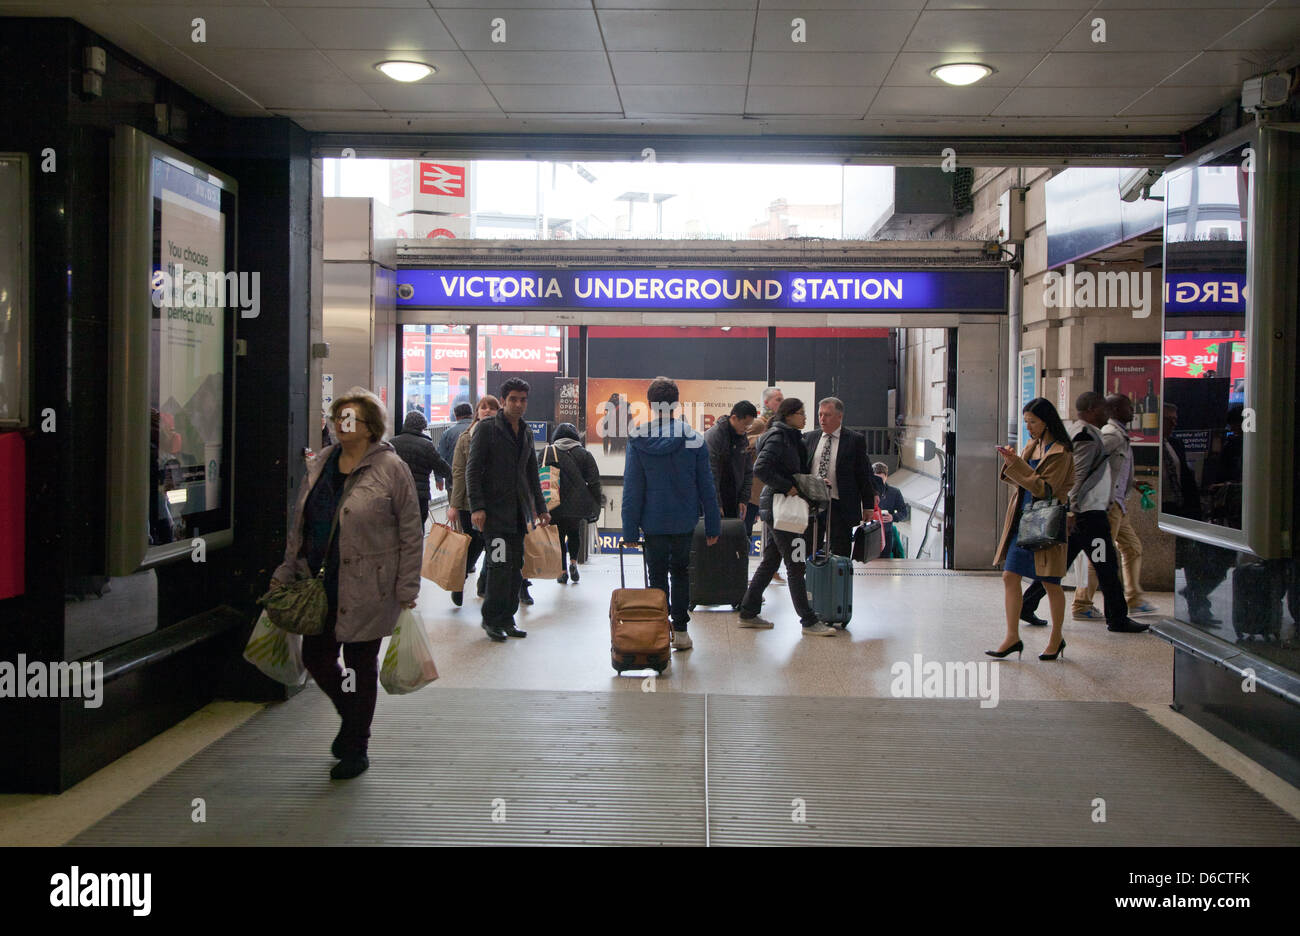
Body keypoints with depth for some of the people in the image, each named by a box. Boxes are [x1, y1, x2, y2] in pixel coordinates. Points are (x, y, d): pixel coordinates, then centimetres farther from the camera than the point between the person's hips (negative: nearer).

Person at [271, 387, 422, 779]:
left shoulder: (391, 468, -8)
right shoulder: (319, 465, 10)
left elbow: (411, 534, -8)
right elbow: (298, 526, 17)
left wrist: (406, 590, -11)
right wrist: (285, 574, 14)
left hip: (367, 590, -6)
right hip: (321, 585, 6)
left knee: (361, 666, 5)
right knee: (315, 658, 9)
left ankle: (356, 748, 21)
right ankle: (351, 718, 37)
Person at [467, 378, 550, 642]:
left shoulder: (526, 432, 17)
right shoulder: (487, 428, -4)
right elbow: (472, 470, -8)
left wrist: (540, 507, 21)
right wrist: (477, 506, -16)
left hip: (519, 511, 7)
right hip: (494, 510, -7)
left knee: (516, 566, 5)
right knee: (501, 563, -13)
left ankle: (506, 619, 14)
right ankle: (492, 619, 0)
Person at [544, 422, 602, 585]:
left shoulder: (547, 453, 2)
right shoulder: (584, 454, 2)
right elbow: (594, 482, -1)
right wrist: (594, 508, 3)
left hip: (554, 506, -1)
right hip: (577, 505, 1)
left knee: (559, 536, 9)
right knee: (574, 533, 22)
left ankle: (562, 571, 5)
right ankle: (573, 562, 5)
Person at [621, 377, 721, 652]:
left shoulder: (637, 441, -9)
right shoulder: (694, 440, -7)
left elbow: (632, 489, -7)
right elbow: (706, 487, -3)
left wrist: (630, 529, -2)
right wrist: (713, 525, 4)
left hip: (653, 521, -1)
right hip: (685, 520, 1)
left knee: (657, 575, 12)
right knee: (680, 572, 17)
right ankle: (680, 631, 17)